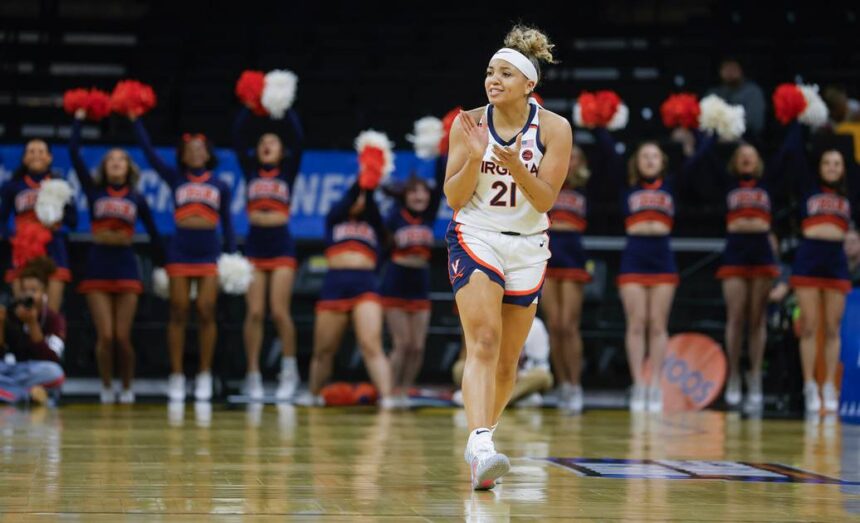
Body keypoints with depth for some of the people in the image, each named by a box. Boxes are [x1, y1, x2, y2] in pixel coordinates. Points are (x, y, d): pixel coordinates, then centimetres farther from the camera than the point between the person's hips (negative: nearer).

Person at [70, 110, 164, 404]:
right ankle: (106, 387, 11)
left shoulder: (137, 199, 8)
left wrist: (162, 266, 9)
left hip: (126, 266, 0)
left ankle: (127, 388, 14)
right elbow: (74, 154, 0)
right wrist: (78, 120, 5)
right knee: (104, 336, -6)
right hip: (98, 266, 0)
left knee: (122, 337, -3)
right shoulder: (94, 192, 6)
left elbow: (153, 235, 12)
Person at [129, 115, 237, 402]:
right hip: (180, 252, 0)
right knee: (178, 314, 0)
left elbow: (227, 224, 12)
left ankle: (205, 376, 3)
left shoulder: (220, 186, 10)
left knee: (206, 313, -4)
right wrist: (136, 121, -2)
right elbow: (149, 153, 2)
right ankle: (176, 376, 4)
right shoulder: (175, 179, 9)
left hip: (209, 253, 0)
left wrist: (232, 255, 3)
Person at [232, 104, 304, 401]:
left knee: (279, 312, -8)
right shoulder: (250, 170, 10)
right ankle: (253, 376, 1)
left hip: (281, 246, -2)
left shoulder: (288, 171, 7)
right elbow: (236, 137, 2)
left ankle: (289, 371, 7)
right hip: (254, 245, 2)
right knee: (255, 313, -3)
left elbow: (297, 138, -4)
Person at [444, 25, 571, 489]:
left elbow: (545, 199, -10)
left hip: (527, 248, 2)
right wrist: (475, 158, -21)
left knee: (507, 362, 8)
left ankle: (482, 440, 27)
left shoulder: (553, 128, -6)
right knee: (483, 342, -22)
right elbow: (453, 198, -5)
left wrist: (514, 164, -26)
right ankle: (480, 449, -34)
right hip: (474, 239, -2)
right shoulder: (469, 124, -5)